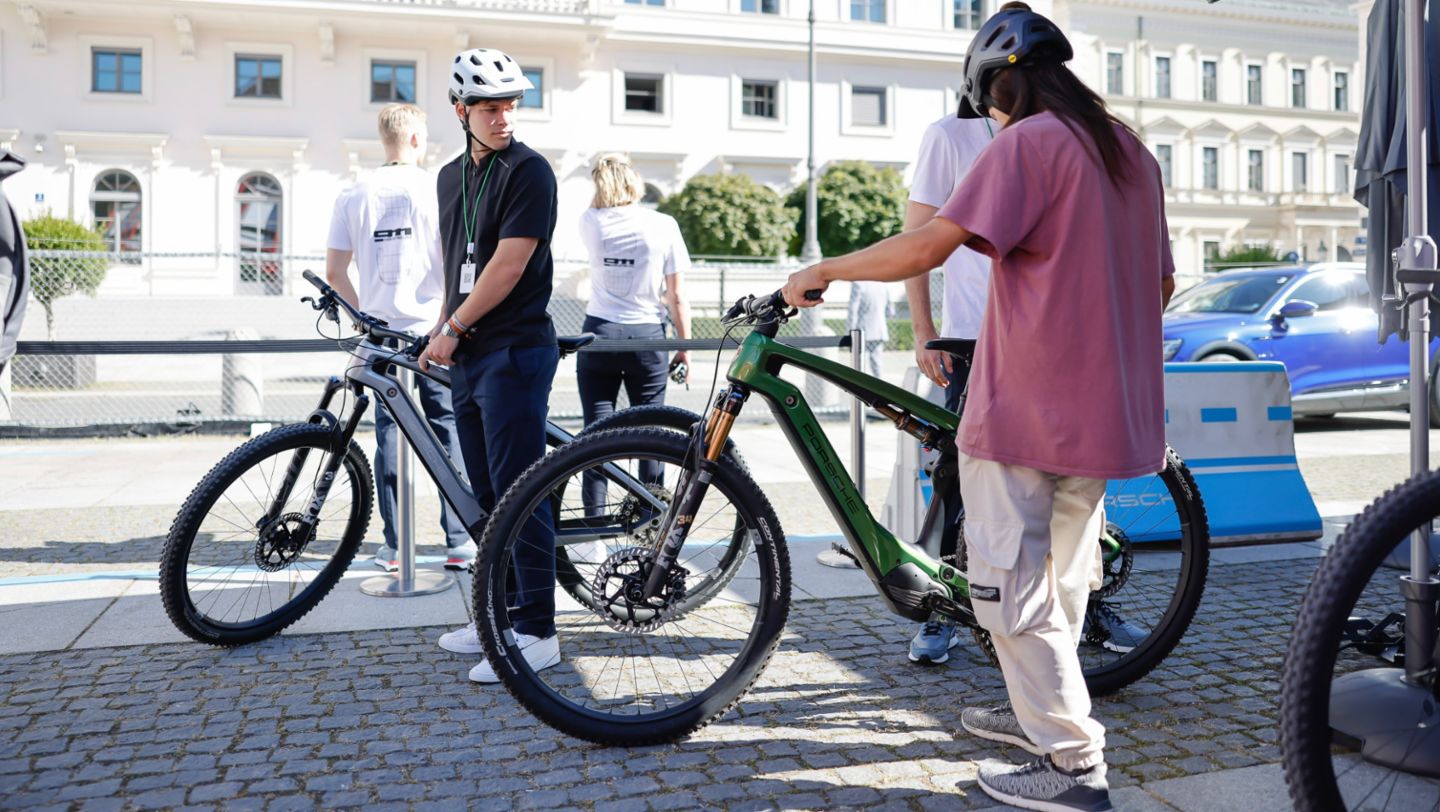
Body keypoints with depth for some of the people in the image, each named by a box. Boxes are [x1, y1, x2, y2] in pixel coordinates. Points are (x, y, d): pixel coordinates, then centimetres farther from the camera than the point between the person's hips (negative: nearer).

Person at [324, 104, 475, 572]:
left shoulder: (353, 196, 5)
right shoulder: (437, 189, -5)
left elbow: (334, 272, 3)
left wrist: (362, 316, 16)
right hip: (433, 331, -3)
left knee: (389, 434, 9)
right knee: (449, 432, 4)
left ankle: (393, 546, 13)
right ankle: (459, 542, 5)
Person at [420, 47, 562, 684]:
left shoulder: (529, 171, -7)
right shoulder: (451, 177, 17)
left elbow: (508, 264, -14)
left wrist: (451, 330, -9)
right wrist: (445, 326, 11)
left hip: (514, 351, -8)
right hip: (466, 356, 8)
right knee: (487, 494, 12)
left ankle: (537, 632, 0)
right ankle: (499, 615, 22)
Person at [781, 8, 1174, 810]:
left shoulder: (1027, 143, -10)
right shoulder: (1132, 151, 14)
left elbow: (929, 245, -20)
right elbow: (1161, 283, 19)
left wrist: (824, 271, -8)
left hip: (1026, 406, -9)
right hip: (1111, 409, 9)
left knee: (1012, 586, 0)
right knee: (1064, 576, 20)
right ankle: (1047, 712, 36)